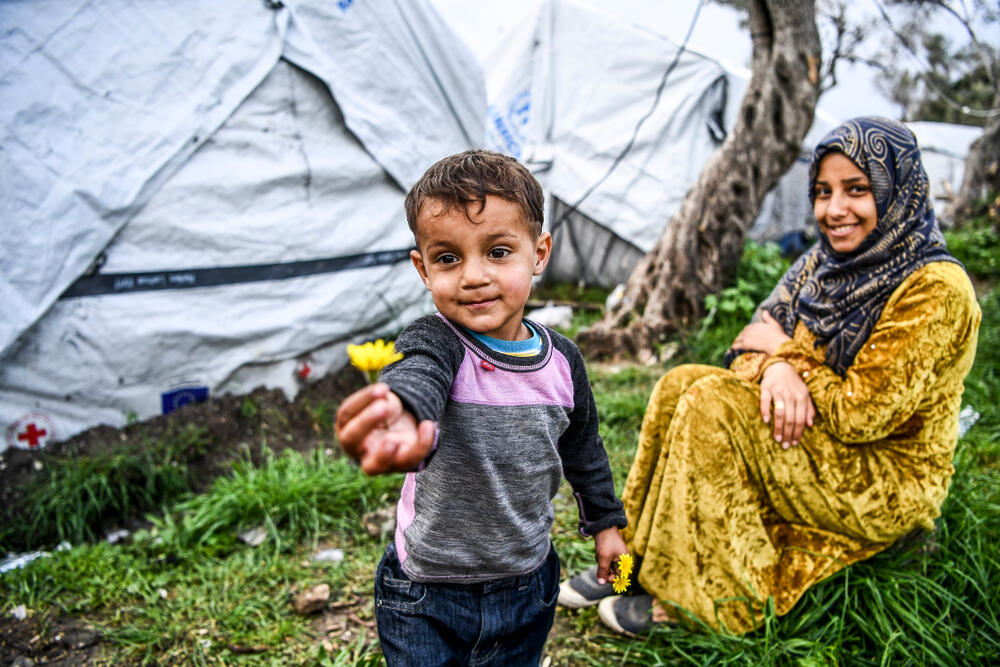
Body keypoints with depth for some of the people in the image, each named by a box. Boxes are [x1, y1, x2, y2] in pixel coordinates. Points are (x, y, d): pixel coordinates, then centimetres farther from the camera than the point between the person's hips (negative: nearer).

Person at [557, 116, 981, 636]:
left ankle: (704, 599, -13)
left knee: (712, 402, -24)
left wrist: (786, 352, -11)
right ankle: (634, 559, -5)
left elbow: (860, 416, -24)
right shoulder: (825, 263, 4)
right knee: (681, 382, -10)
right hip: (818, 444, 8)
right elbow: (750, 346, 3)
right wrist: (775, 369, -20)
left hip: (889, 482, -7)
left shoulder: (935, 290, -20)